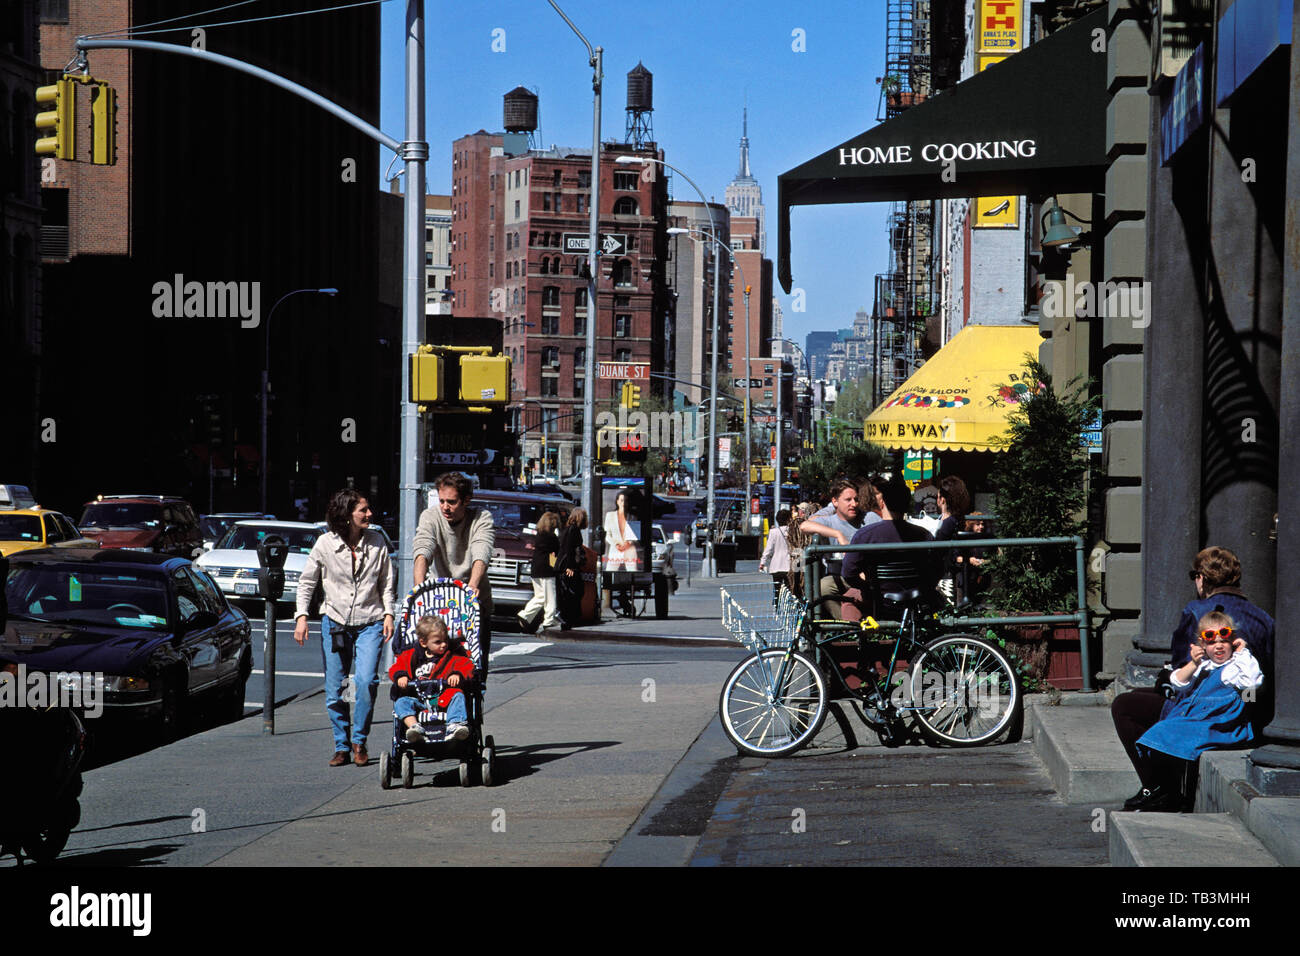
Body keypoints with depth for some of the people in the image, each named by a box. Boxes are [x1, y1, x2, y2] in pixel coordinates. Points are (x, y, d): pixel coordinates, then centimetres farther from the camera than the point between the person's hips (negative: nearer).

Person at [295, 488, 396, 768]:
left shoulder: (376, 541, -1)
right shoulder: (325, 544, -4)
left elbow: (386, 582, 9)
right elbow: (307, 582, 5)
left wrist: (388, 614, 0)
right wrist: (302, 616, -5)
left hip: (370, 622, 0)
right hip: (335, 622, 0)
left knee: (366, 681, -17)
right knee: (334, 689, 2)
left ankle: (359, 741, 0)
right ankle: (341, 746, 16)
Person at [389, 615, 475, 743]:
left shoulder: (453, 656, 13)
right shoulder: (412, 655, 15)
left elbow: (467, 666, 2)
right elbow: (396, 668, 13)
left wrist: (457, 674, -21)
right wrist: (400, 676, -11)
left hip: (444, 698, -1)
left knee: (458, 696, -29)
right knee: (401, 702, -24)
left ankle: (454, 726, -49)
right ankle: (414, 726, -47)